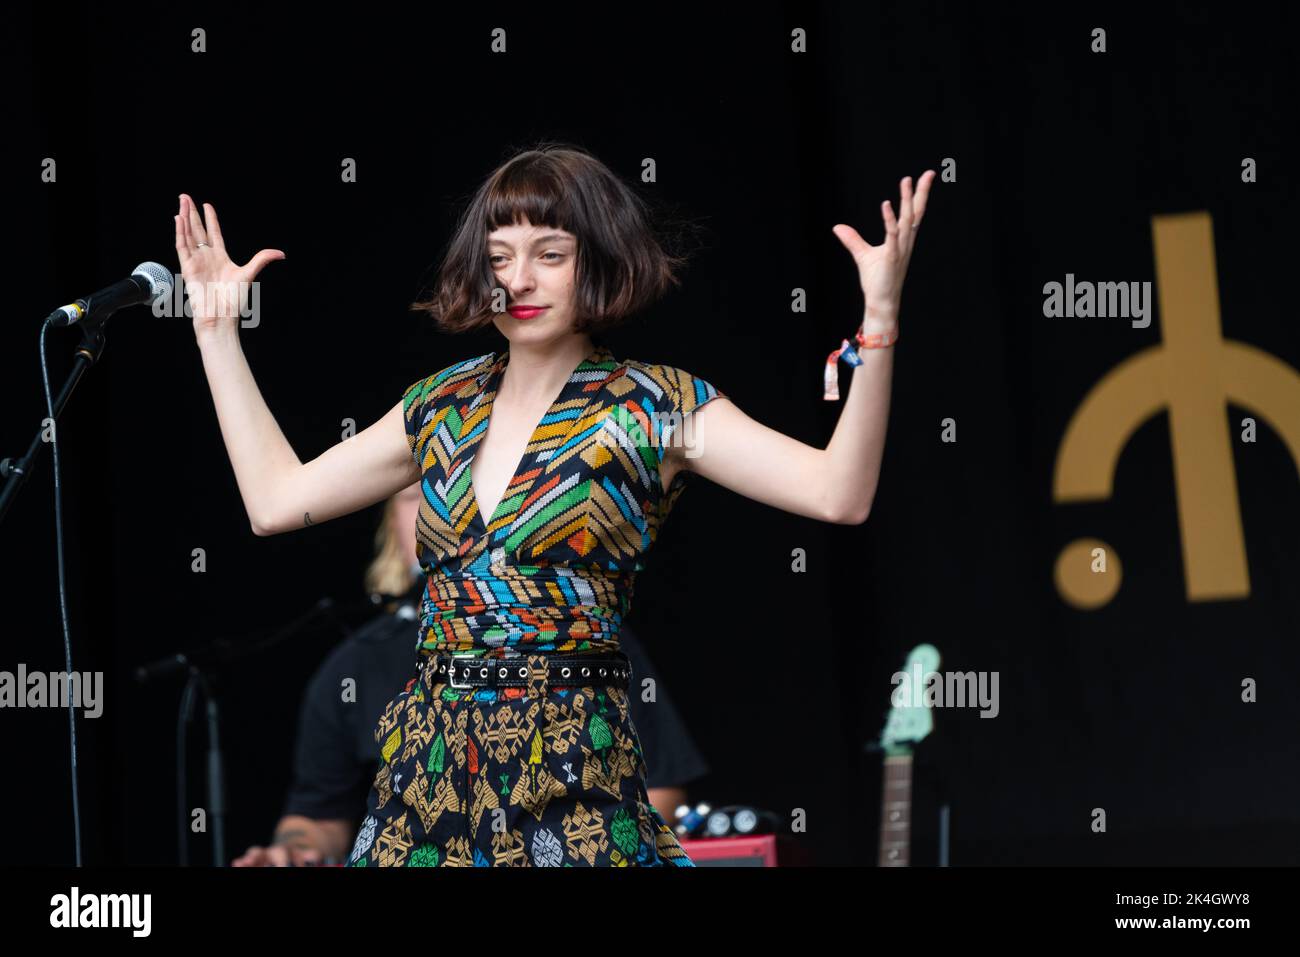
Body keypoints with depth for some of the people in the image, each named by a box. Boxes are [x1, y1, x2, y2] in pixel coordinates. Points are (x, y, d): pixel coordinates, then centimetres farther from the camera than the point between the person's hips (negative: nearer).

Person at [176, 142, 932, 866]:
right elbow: (276, 500, 13)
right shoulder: (443, 406, 11)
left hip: (568, 788, -4)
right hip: (424, 776, 4)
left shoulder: (655, 408, -3)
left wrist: (879, 321, -26)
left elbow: (839, 495, -15)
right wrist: (217, 327, 16)